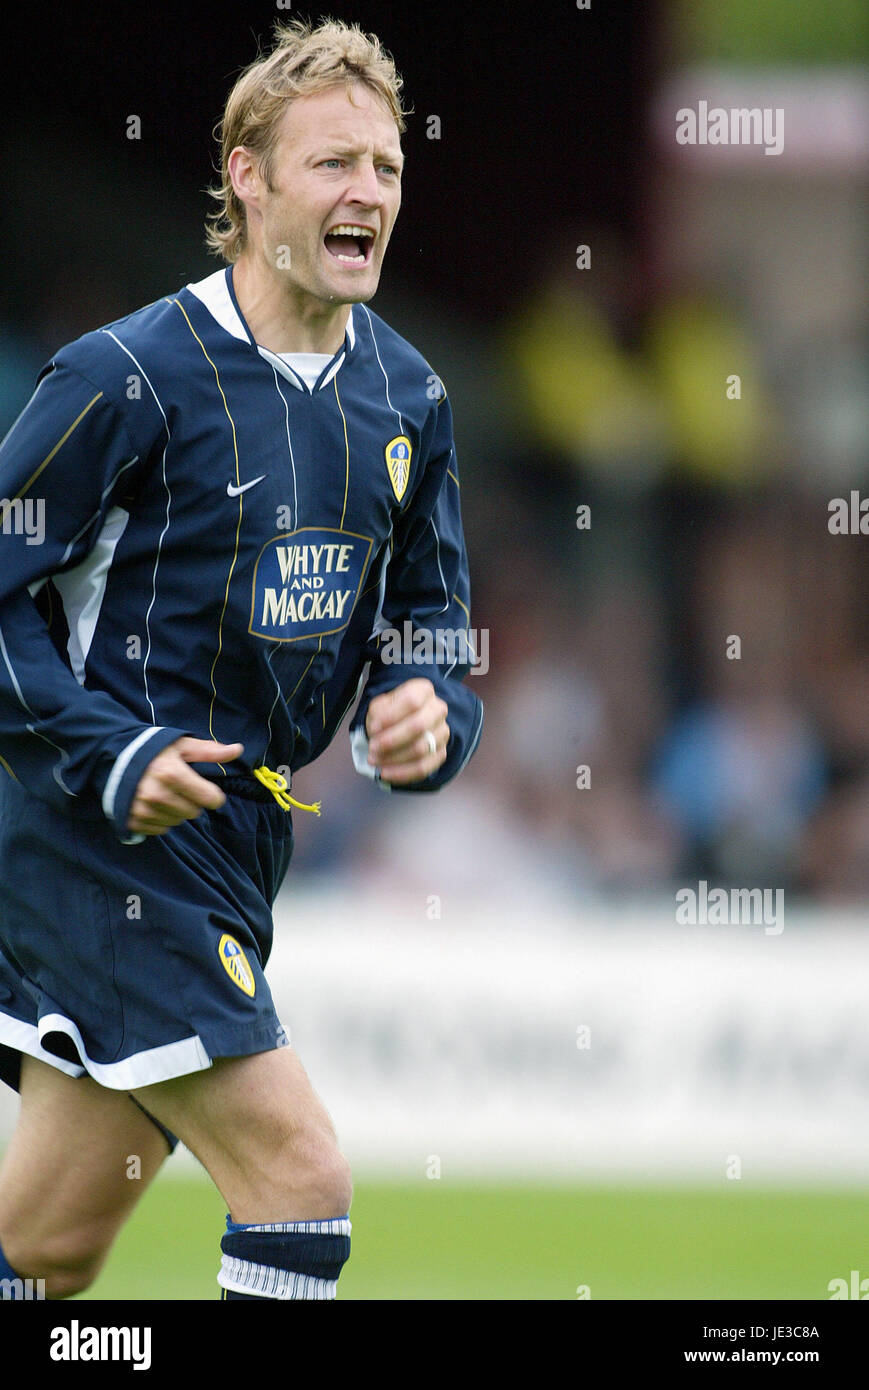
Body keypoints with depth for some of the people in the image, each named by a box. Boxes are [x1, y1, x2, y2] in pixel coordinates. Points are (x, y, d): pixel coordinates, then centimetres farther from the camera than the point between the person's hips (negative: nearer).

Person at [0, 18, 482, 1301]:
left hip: (234, 858, 7)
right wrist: (112, 760, -22)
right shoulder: (129, 375, -13)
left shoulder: (405, 397, 9)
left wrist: (425, 716, -6)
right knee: (302, 1183, -17)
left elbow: (430, 622, 17)